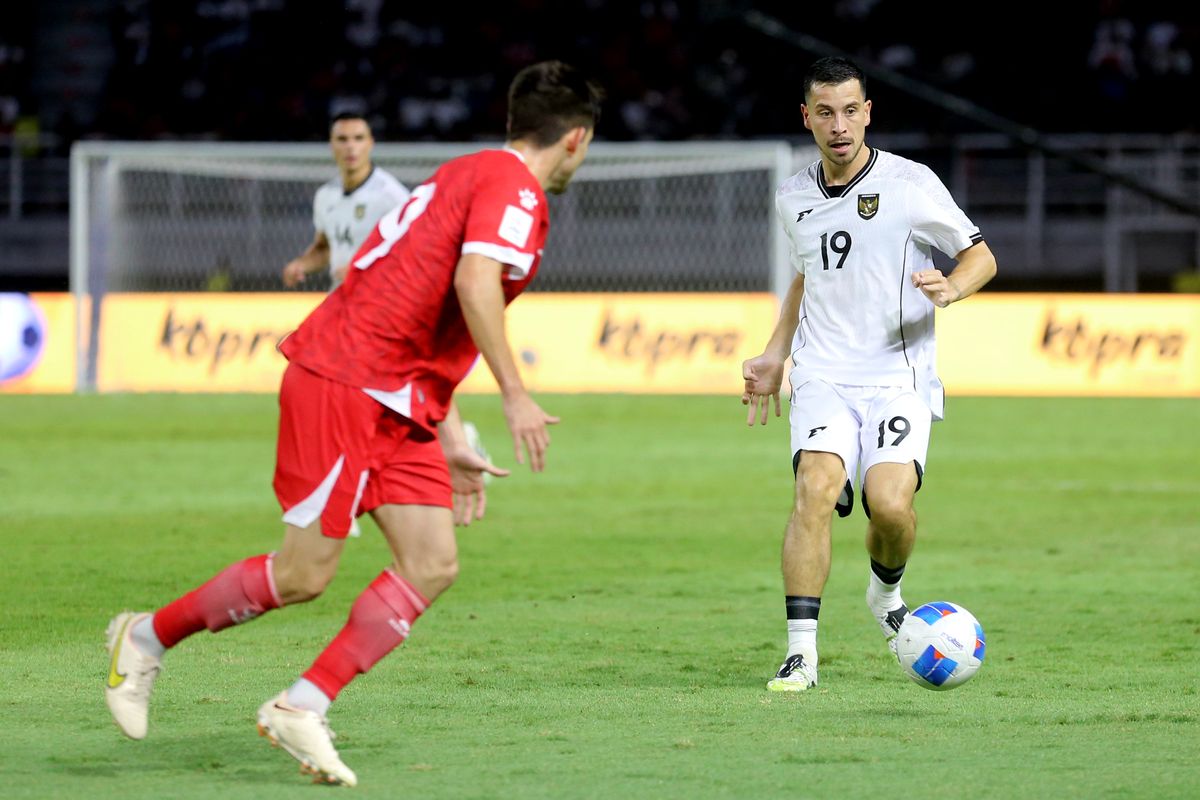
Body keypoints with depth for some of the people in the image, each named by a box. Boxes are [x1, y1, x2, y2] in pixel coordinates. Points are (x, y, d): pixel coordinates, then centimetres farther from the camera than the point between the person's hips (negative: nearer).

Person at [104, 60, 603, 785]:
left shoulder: (474, 176, 21)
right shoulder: (511, 184, -9)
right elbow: (474, 281, -27)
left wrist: (452, 443, 24)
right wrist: (515, 394, -24)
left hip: (398, 406, 10)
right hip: (344, 381, -10)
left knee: (434, 565, -2)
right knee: (303, 576, -7)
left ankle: (302, 708, -3)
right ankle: (147, 638, 13)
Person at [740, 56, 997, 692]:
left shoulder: (910, 183, -2)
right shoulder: (793, 198, 13)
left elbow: (981, 257, 4)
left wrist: (952, 289, -17)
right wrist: (775, 355, 24)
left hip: (900, 378, -3)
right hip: (823, 380, 3)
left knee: (890, 503, -21)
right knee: (816, 487, -23)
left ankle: (885, 592, 15)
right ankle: (801, 653, -24)